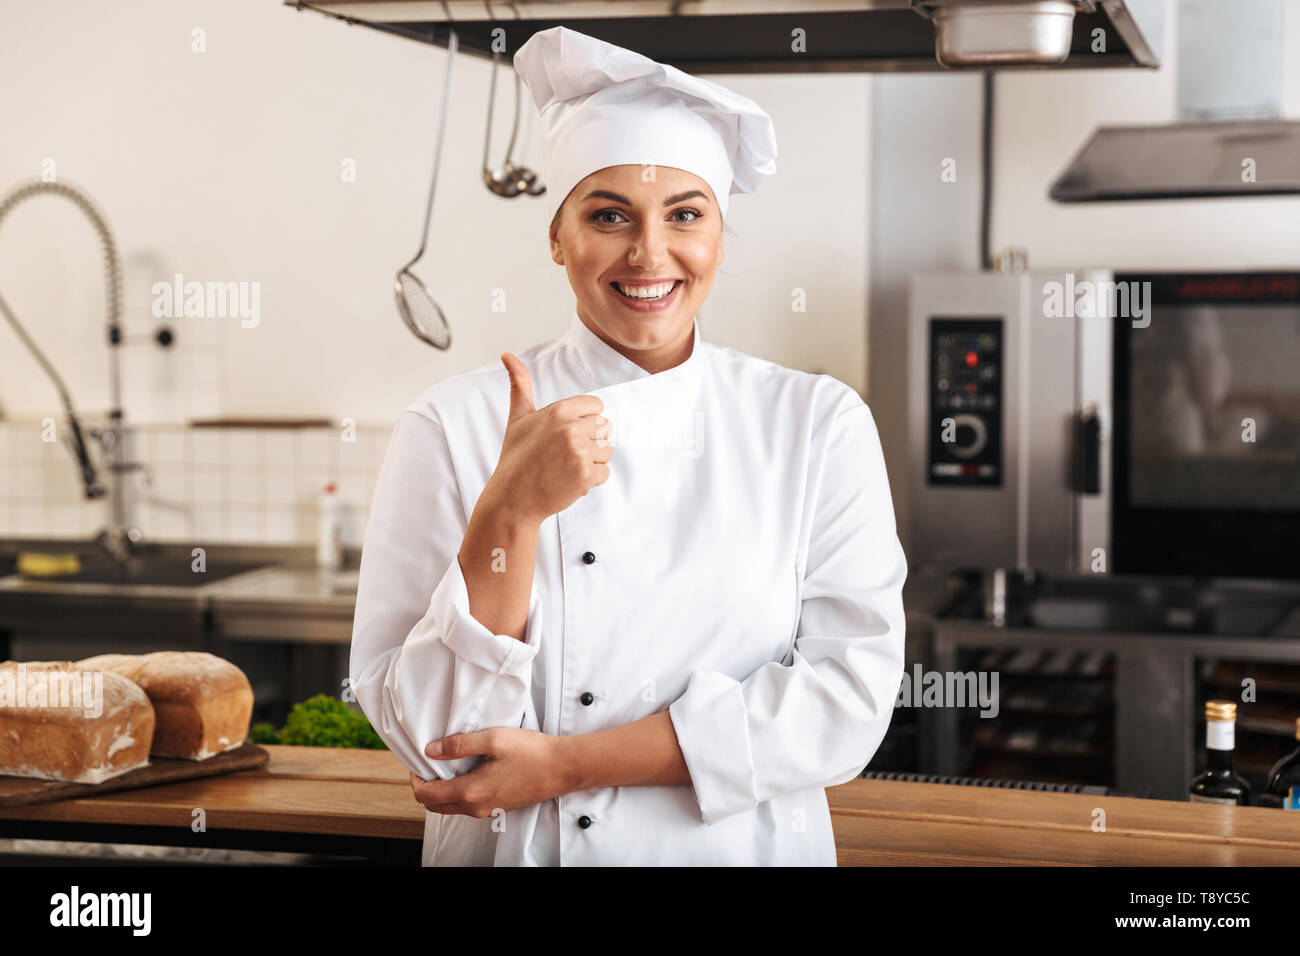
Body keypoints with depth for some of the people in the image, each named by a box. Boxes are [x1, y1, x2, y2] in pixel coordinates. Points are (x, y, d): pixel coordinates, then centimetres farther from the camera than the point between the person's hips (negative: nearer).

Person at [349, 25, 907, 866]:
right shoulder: (452, 427, -11)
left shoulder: (820, 423, -7)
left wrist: (567, 762, -18)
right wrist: (510, 513, -28)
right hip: (516, 851, -1)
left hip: (749, 847, 1)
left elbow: (850, 696, -14)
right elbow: (430, 739, -15)